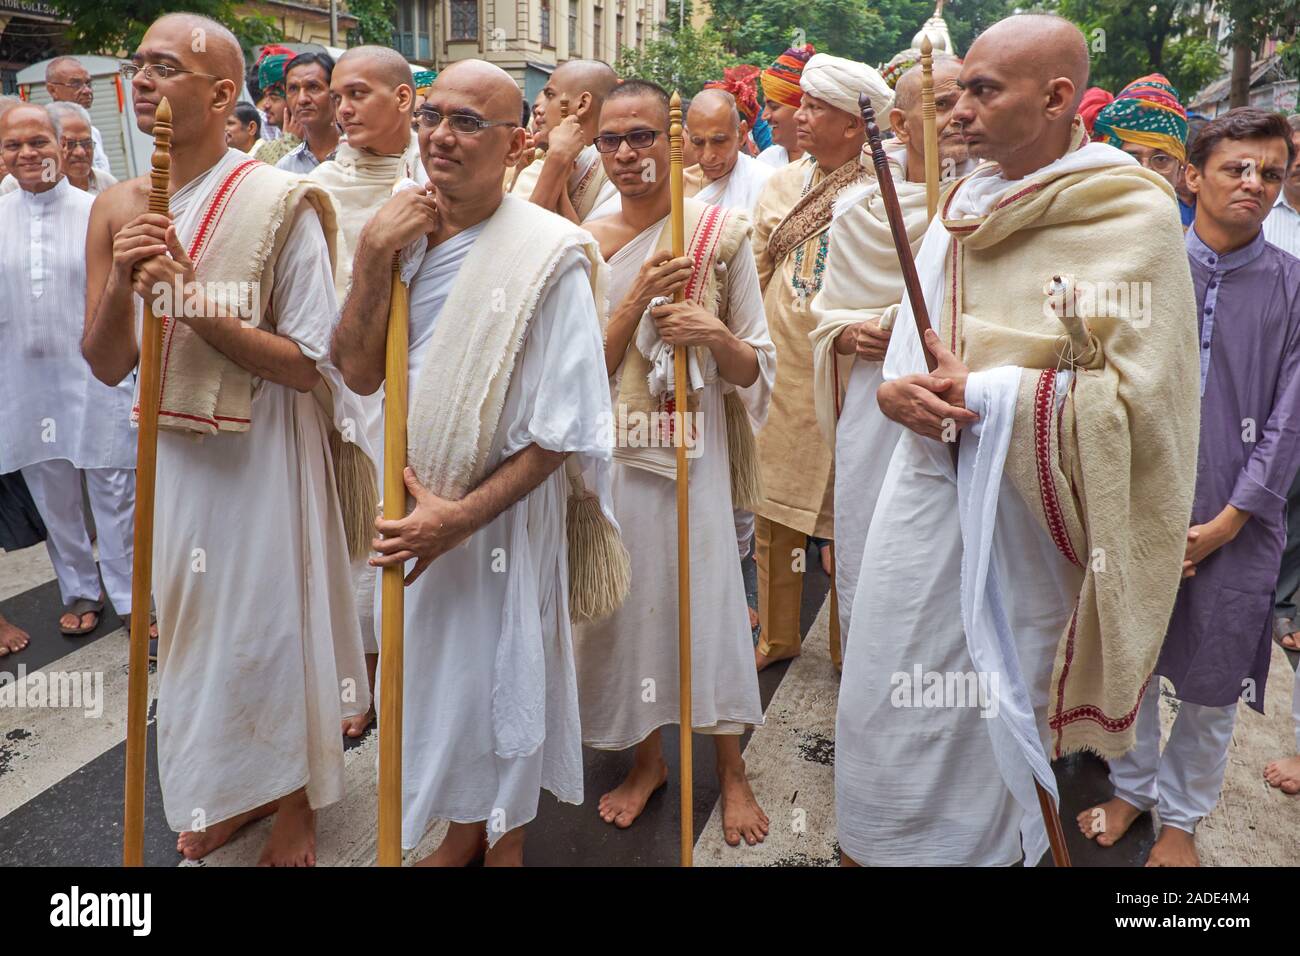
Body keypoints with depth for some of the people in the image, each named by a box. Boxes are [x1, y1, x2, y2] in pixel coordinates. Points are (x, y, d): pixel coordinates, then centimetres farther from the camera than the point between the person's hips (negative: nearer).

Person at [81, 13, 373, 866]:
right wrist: (123, 285, -15)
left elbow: (310, 366, -17)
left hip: (266, 457, -5)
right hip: (175, 453, 6)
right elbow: (108, 366, 3)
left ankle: (294, 801, 32)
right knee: (195, 621, 18)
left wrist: (195, 302, -24)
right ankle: (228, 789, 41)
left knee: (275, 621, 8)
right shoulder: (118, 208, 2)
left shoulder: (280, 204, -14)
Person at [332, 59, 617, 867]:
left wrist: (462, 516, -20)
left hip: (506, 508, -5)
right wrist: (372, 259, -16)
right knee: (439, 671, 19)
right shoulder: (407, 234, 0)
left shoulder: (549, 254, -18)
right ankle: (463, 832, 44)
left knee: (502, 675, 11)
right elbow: (361, 373, -4)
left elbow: (563, 431, -17)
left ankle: (505, 845, 38)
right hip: (414, 499, 6)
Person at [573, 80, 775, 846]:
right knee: (631, 602, 10)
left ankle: (732, 769, 23)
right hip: (613, 457, 2)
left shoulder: (722, 232, -1)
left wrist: (714, 336, -19)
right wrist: (638, 298, -14)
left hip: (694, 452, -2)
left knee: (707, 597, 1)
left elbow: (756, 367, 1)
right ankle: (648, 759, 32)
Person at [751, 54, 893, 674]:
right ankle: (776, 634, 27)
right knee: (773, 511, 10)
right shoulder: (781, 185, 11)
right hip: (780, 374, 4)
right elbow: (752, 275, 13)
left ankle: (848, 645, 24)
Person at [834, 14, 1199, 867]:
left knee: (995, 704, 10)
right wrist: (898, 387, -11)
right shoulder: (966, 202, 6)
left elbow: (1133, 395, -16)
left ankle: (988, 841, 35)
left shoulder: (1135, 218, -12)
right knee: (889, 687, 17)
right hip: (928, 484, 6)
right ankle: (878, 841, 38)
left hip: (1019, 504, -6)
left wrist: (982, 398, -16)